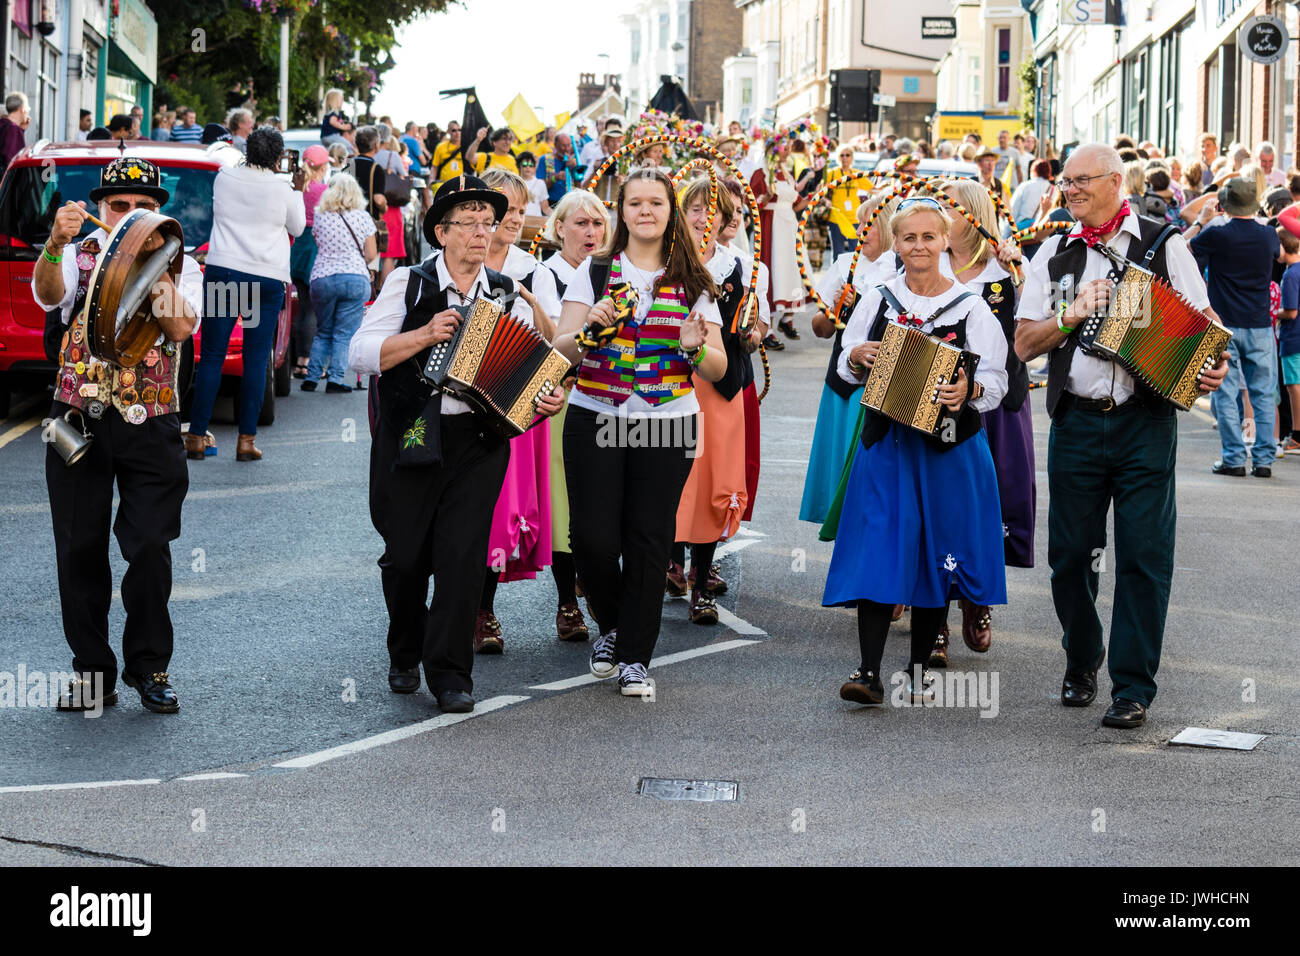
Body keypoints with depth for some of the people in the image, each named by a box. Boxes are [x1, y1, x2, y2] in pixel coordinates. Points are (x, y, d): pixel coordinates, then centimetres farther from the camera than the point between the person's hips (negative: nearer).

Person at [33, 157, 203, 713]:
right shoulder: (79, 255, 8)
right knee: (80, 551, 3)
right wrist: (56, 242, -34)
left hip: (151, 427, -1)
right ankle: (92, 671, 13)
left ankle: (149, 666, 8)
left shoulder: (179, 266, 9)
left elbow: (182, 325, -11)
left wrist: (153, 262, -19)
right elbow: (47, 295, -15)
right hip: (80, 421, 1)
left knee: (151, 547, -8)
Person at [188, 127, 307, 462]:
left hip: (221, 271, 2)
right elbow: (297, 228, 12)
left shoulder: (225, 177, 3)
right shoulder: (282, 189, -3)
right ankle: (246, 439, 0)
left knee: (211, 356, 3)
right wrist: (298, 191, 24)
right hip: (266, 279, -1)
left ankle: (196, 436, -1)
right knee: (256, 359, 3)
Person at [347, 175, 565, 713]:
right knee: (405, 557, 6)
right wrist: (425, 335, -17)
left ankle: (450, 674, 0)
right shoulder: (409, 284, 1)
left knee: (463, 553, -9)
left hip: (478, 441, 1)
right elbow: (360, 354, -7)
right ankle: (405, 656, 30)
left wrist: (547, 401, -8)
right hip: (410, 440, -1)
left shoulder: (507, 296, 10)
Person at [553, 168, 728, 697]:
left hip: (667, 422, 1)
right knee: (594, 536, -6)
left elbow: (718, 370, 5)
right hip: (595, 418, 0)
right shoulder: (594, 272, 5)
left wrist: (695, 346, -17)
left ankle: (635, 658, 10)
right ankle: (610, 625, 22)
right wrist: (591, 325, -21)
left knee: (649, 540, -1)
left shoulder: (692, 282, 7)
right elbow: (562, 351, 0)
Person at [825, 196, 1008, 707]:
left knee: (937, 551, 5)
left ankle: (920, 667, 19)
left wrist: (970, 391, -22)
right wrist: (857, 357, -7)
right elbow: (847, 372, 15)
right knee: (879, 549, -9)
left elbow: (997, 382, -1)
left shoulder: (971, 308, 1)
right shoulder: (876, 301, 7)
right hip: (886, 443, 1)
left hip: (948, 448, -1)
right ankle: (869, 672, -11)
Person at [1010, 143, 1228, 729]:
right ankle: (1082, 663, 28)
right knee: (1071, 553, 7)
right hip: (1076, 423, 3)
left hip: (1145, 422, -3)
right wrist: (1071, 315, -9)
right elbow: (1025, 343, 8)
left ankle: (1132, 687, 3)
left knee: (1144, 556, -4)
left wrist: (1214, 367, -14)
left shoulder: (1164, 246, 3)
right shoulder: (1054, 254, 11)